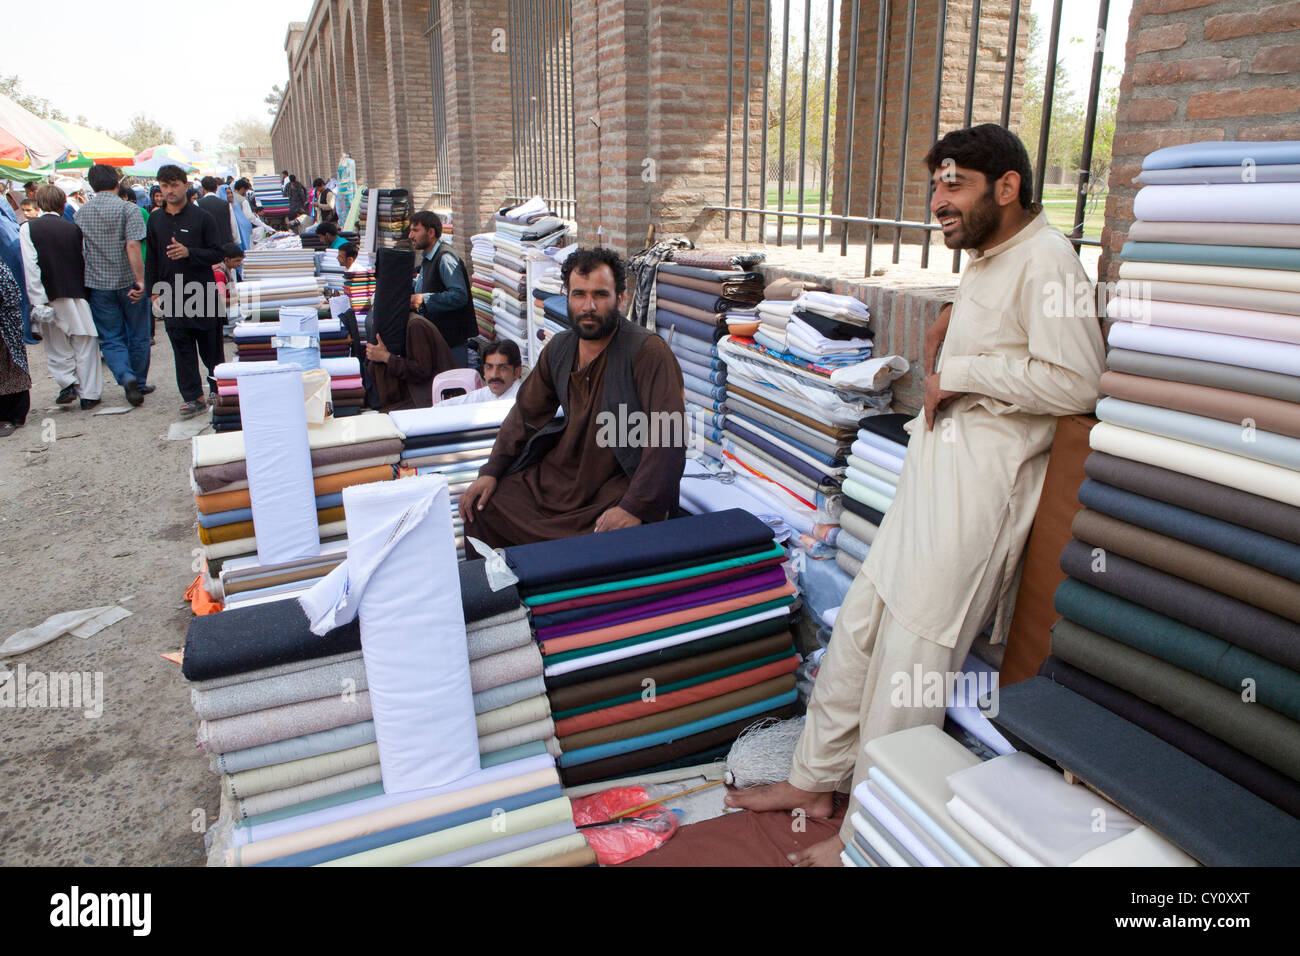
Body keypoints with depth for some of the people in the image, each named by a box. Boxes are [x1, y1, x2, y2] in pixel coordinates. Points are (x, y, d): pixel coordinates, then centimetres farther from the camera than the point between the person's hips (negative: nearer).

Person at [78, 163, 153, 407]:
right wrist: (140, 280, -23)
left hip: (98, 284, 3)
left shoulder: (82, 212, 6)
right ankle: (139, 383, 18)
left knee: (111, 338, 6)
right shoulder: (128, 209, -9)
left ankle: (126, 377, -15)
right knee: (138, 336, 11)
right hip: (128, 281, -3)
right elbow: (133, 245, -21)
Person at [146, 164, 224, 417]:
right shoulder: (155, 220, 10)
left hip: (202, 290, -3)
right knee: (182, 348, 1)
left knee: (210, 347, 4)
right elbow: (152, 260, 15)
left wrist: (189, 252, -18)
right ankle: (193, 397, 6)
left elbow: (217, 254, -2)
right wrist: (154, 292, 9)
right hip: (171, 294, 3)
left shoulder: (201, 217, 0)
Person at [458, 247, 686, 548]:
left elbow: (670, 436, -23)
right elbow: (528, 411, 17)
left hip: (619, 484, -6)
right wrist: (491, 471, 8)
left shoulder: (648, 351, -17)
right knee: (479, 505, 4)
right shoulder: (559, 348, 5)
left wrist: (634, 508, -28)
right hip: (559, 473, 7)